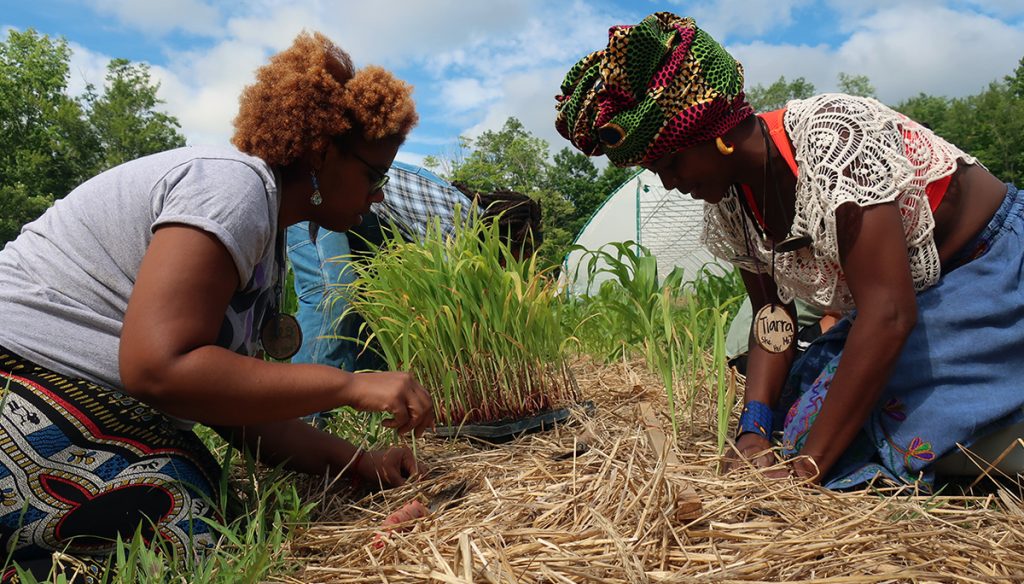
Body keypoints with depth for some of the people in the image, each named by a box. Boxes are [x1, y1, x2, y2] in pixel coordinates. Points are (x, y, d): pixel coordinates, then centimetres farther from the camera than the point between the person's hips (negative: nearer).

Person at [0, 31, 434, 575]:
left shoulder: (267, 242, 11)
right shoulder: (232, 184, -17)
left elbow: (231, 398, 8)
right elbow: (159, 369, -28)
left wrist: (360, 463, -1)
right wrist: (350, 385, -24)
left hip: (94, 410, 10)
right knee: (184, 539, -19)